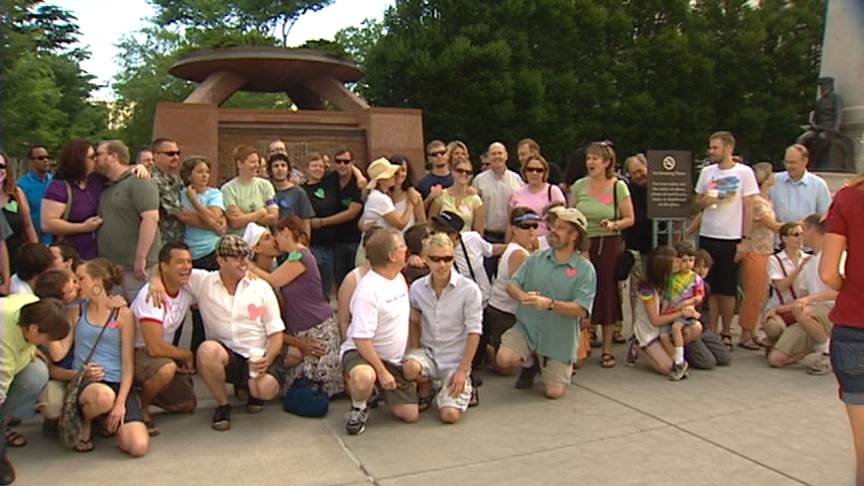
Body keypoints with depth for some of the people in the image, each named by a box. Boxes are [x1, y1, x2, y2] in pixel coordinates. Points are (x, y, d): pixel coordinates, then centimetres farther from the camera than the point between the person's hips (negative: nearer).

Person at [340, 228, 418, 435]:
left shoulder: (399, 278, 5)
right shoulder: (368, 289, -24)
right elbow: (361, 339, -25)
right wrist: (382, 372, -25)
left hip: (395, 359, 7)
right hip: (360, 352, -7)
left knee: (410, 415, -1)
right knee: (364, 377, -42)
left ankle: (382, 393, 29)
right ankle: (358, 409, -8)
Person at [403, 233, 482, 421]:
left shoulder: (469, 289, -14)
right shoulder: (417, 288, -3)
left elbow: (474, 333, -12)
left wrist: (463, 370, -13)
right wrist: (420, 347, 8)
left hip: (455, 360, -3)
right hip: (428, 352, 3)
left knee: (450, 415, -19)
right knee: (409, 367, -32)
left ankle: (464, 391, 17)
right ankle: (426, 389, 5)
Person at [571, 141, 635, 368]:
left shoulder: (618, 186, -2)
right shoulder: (579, 186, 5)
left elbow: (629, 219, 0)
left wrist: (614, 225, -18)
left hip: (609, 245, -2)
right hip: (582, 245, 2)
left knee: (607, 293, 2)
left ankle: (607, 349, 14)